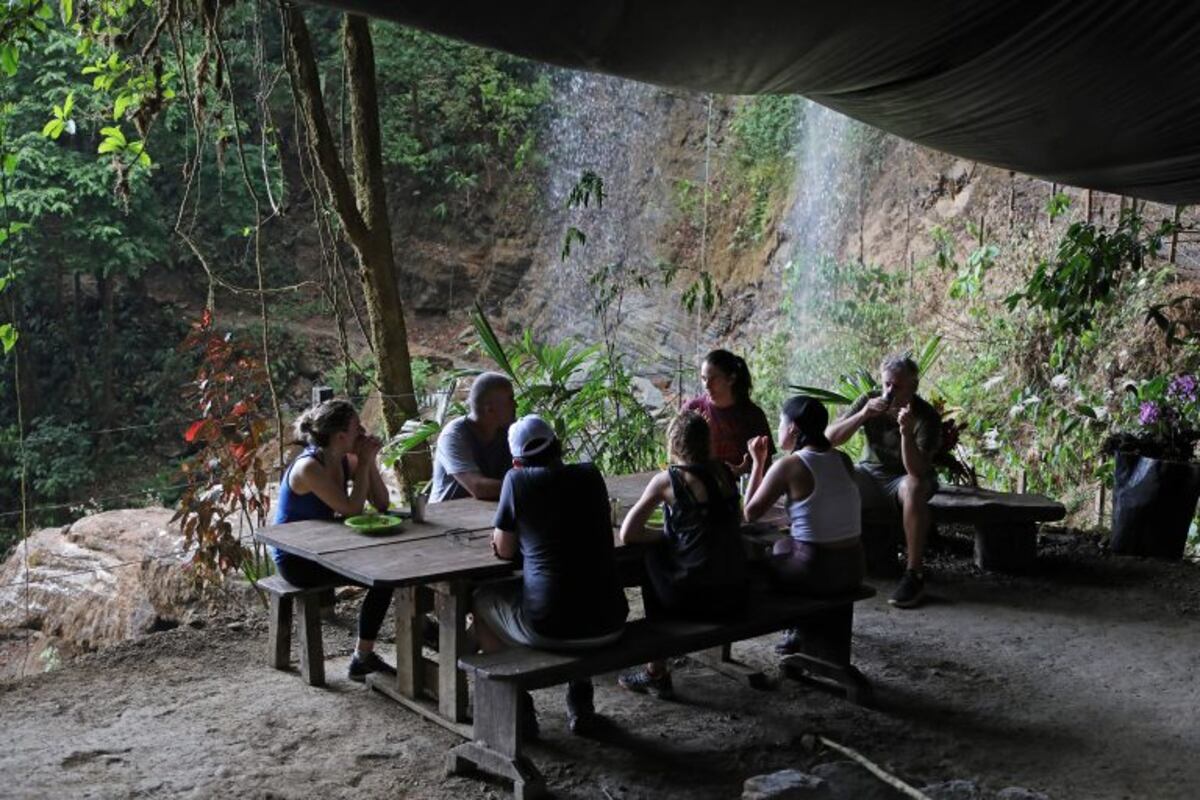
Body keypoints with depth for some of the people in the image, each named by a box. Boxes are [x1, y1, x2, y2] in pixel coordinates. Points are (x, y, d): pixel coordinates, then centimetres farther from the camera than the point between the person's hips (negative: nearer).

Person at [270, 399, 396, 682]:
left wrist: (369, 461, -12)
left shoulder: (345, 460, 0)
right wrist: (364, 462, -20)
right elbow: (352, 509, -27)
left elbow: (382, 504, -1)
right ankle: (362, 661, -5)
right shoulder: (309, 467, -23)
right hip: (294, 559, -8)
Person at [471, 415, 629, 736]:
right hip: (609, 625, 4)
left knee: (482, 600, 25)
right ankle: (580, 701, 36)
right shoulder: (590, 476, 6)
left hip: (548, 627, -4)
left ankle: (518, 708, 26)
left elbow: (505, 550, 5)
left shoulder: (517, 480, -5)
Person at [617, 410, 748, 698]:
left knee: (652, 561, 24)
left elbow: (627, 534, -6)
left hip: (696, 599, -5)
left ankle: (656, 672, 29)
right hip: (735, 596, 5)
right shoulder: (724, 472, 7)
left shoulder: (668, 480, -9)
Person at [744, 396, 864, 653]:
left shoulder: (788, 466, -14)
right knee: (782, 546, 32)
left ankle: (798, 629, 28)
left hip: (817, 574, -6)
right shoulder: (843, 460, 4)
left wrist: (758, 462, 1)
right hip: (853, 570, 6)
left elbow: (750, 513, -6)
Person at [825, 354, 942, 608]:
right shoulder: (870, 401, -8)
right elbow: (829, 437, -16)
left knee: (913, 487, -38)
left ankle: (914, 575, -31)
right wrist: (862, 415, -29)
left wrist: (906, 432, -43)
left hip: (905, 478, -3)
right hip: (870, 475, 3)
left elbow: (916, 471, -29)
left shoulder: (927, 417, -18)